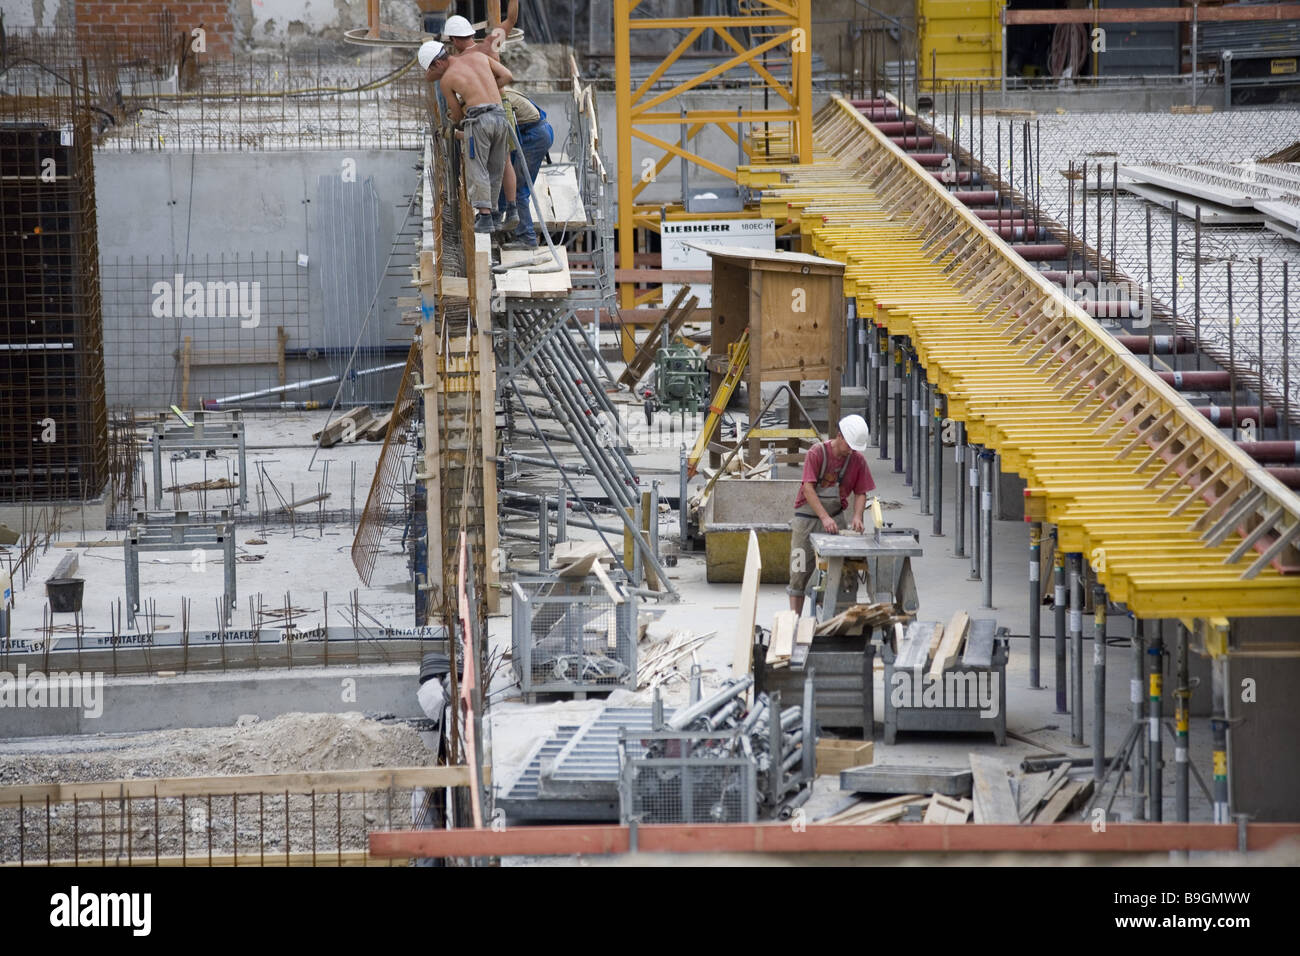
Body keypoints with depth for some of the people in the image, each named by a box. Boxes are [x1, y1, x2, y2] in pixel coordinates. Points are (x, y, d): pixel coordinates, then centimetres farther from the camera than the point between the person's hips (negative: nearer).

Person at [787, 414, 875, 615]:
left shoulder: (857, 460, 0)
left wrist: (857, 516, -13)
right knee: (800, 570, -1)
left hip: (835, 518, 3)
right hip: (807, 517, -3)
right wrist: (824, 517, -28)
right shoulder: (817, 453, -13)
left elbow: (860, 493, 6)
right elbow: (808, 488, -18)